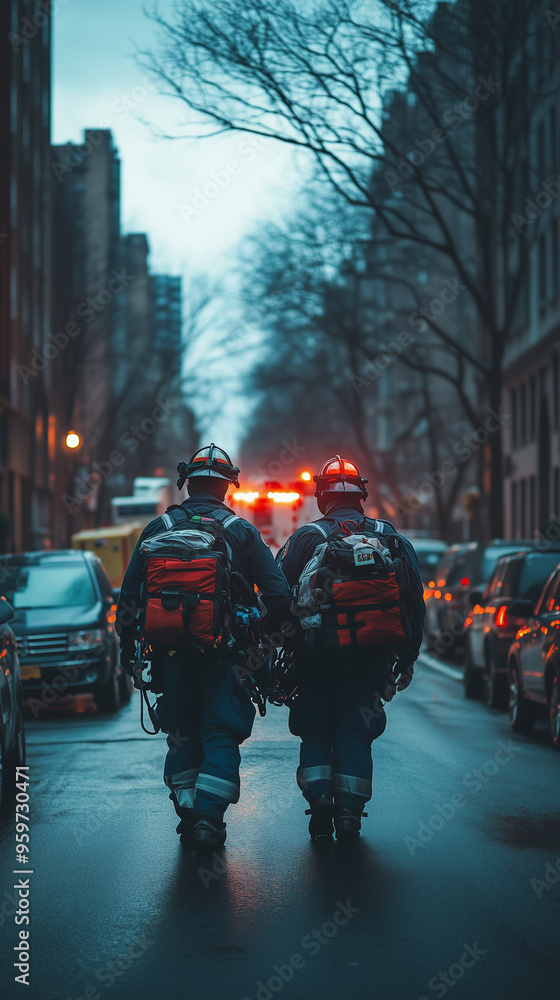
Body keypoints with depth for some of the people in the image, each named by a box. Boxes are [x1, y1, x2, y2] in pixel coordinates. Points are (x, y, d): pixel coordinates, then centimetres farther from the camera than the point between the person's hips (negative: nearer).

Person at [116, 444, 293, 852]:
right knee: (222, 734, 1)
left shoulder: (158, 529, 7)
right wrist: (267, 636, 10)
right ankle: (208, 818, -11)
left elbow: (130, 595, 7)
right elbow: (278, 592, -2)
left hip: (173, 649, 2)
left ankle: (187, 812, 14)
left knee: (183, 733, 15)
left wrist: (128, 645, 14)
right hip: (226, 650, -2)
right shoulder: (242, 531, 4)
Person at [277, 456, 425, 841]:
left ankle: (319, 794, -6)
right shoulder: (390, 537, 8)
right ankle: (349, 810, 0)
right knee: (355, 733, 8)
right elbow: (415, 600, 7)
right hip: (370, 659, 1)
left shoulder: (305, 537, 3)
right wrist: (407, 658, 11)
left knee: (315, 731, 12)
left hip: (316, 654, -1)